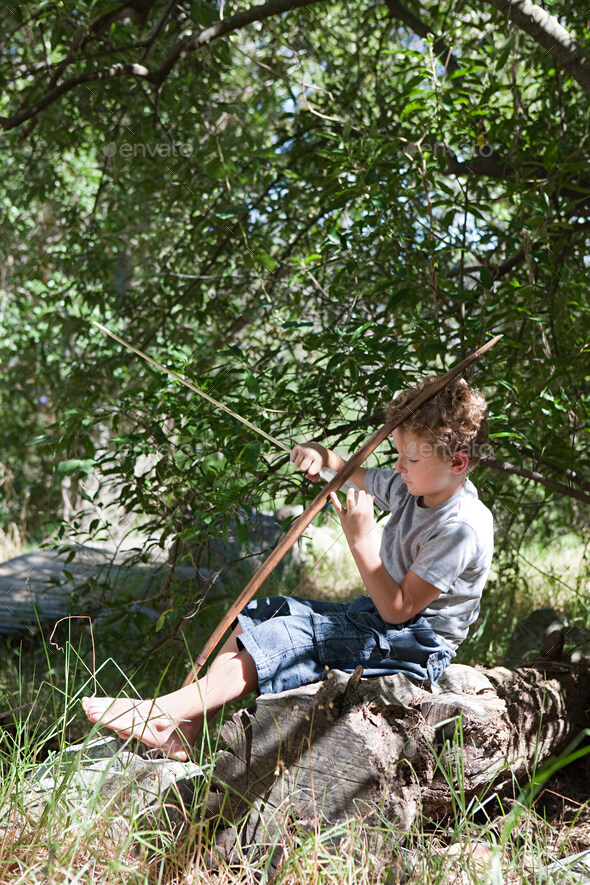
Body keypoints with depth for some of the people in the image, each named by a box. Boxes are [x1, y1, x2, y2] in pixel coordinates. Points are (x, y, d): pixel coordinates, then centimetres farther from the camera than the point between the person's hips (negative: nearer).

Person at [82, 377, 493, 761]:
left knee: (286, 637, -25)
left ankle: (165, 713, -26)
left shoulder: (463, 528, -24)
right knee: (262, 613, 2)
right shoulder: (413, 487, 3)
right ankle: (186, 726, -7)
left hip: (412, 645, -10)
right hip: (374, 616, 10)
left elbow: (398, 608, -26)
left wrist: (362, 540, -25)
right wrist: (322, 455, -2)